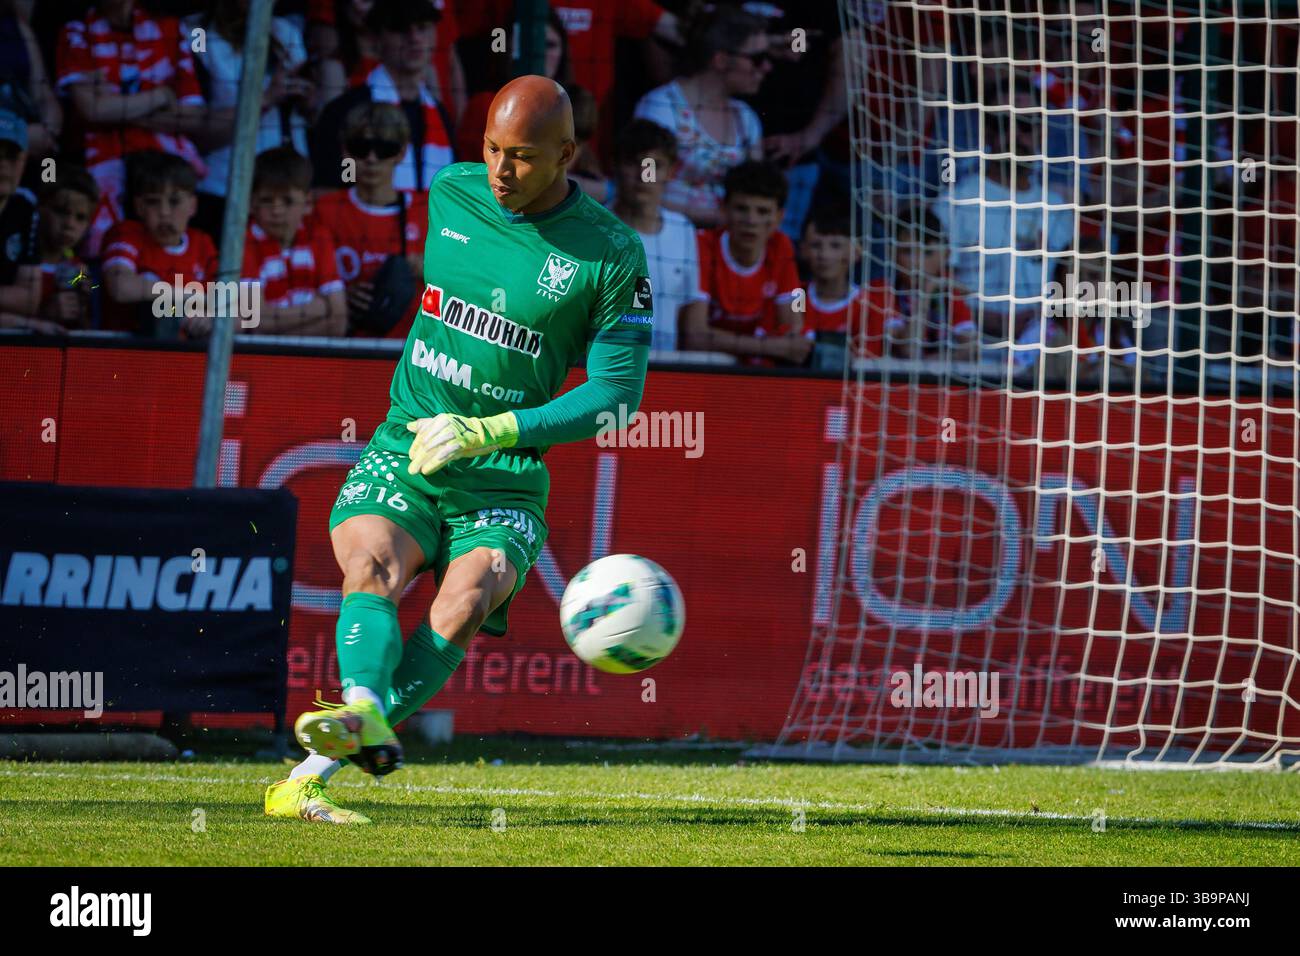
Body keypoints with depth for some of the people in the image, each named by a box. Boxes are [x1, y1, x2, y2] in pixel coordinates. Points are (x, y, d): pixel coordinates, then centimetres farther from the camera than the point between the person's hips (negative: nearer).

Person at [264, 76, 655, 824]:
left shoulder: (612, 256, -8)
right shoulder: (451, 194, 4)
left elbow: (617, 393, -8)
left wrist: (485, 433, -16)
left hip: (504, 477, -3)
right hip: (402, 452, 3)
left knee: (465, 605, -28)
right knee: (372, 569, -28)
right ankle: (365, 715, -54)